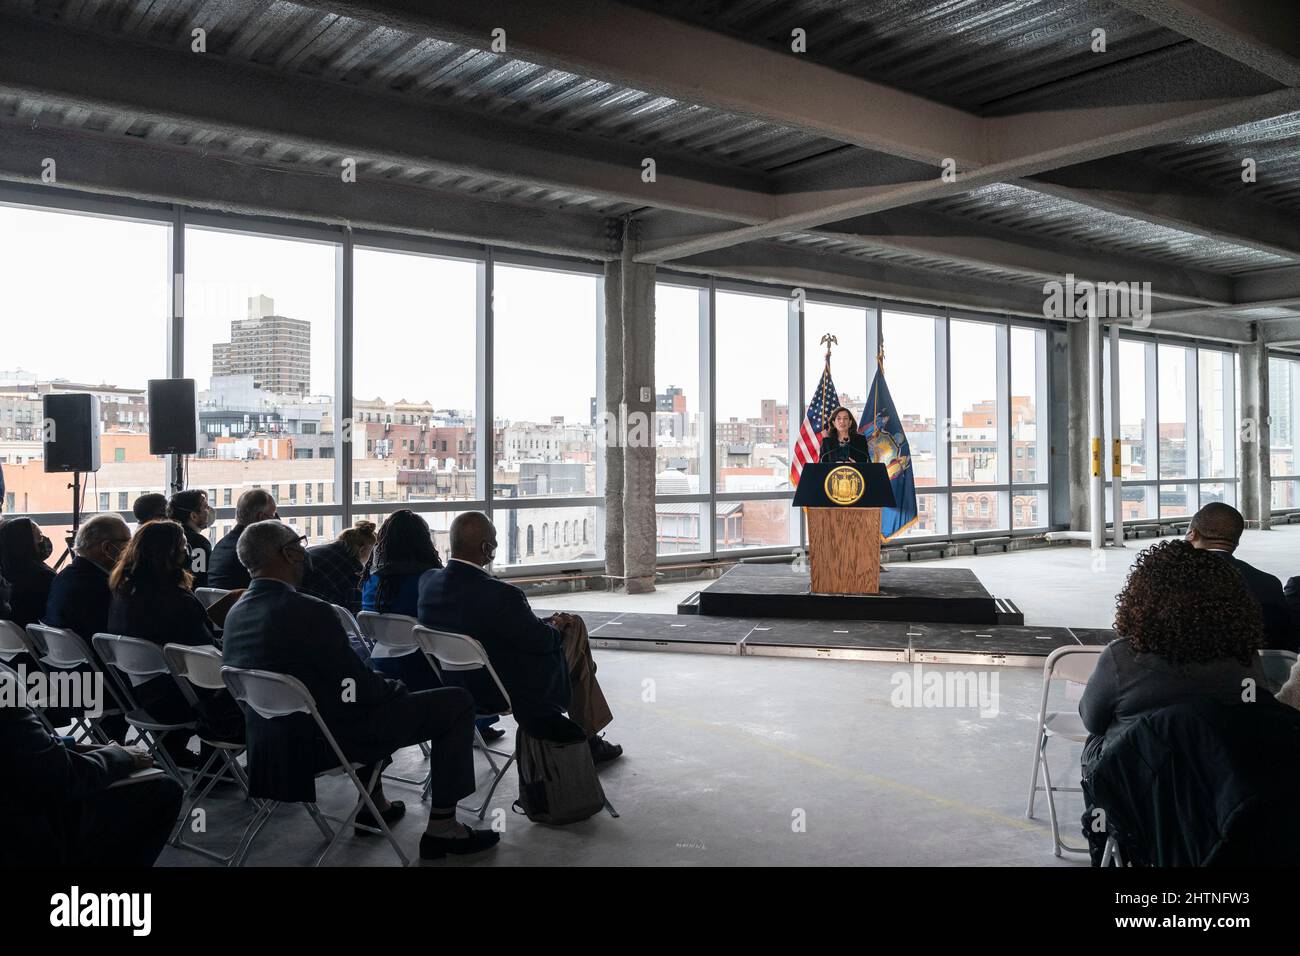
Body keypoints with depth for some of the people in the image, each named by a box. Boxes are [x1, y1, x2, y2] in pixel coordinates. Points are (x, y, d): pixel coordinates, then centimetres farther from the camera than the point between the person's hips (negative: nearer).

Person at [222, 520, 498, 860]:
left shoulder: (236, 614, 1)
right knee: (457, 703, 1)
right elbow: (357, 689, -21)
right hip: (332, 738, -9)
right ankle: (441, 827, 5)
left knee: (381, 691, 35)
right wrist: (399, 689, 1)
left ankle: (373, 804, 39)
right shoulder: (307, 612, -26)